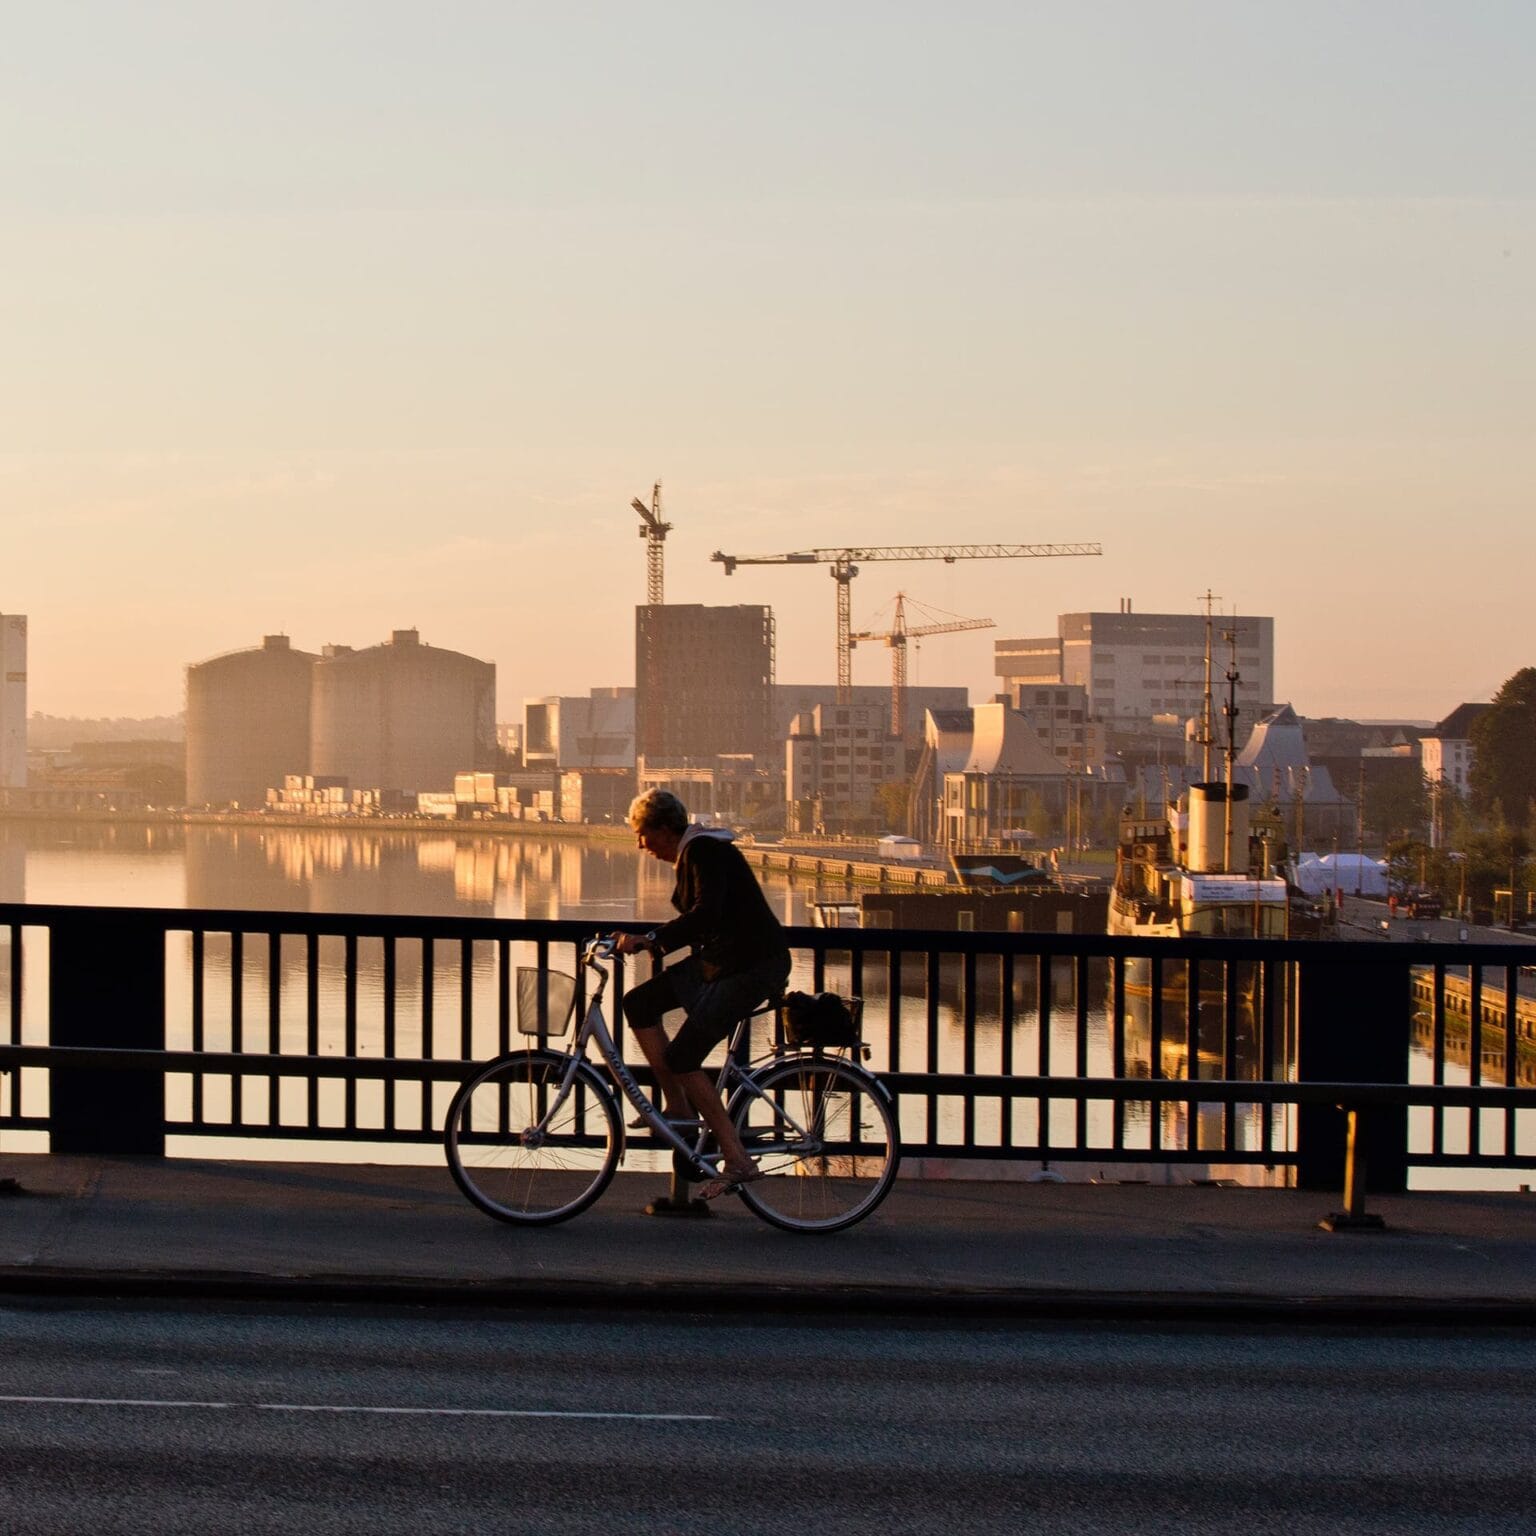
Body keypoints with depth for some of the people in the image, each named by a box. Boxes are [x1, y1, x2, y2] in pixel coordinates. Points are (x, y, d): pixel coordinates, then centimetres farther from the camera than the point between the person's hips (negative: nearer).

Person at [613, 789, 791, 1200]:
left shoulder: (704, 851, -16)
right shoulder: (690, 854, 14)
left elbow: (706, 914, -31)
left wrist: (650, 939, -34)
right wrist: (644, 942, 18)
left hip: (754, 966, -10)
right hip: (718, 959, 10)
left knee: (682, 1057, -14)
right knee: (638, 1003, 5)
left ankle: (737, 1161, -12)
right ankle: (677, 1107, 8)